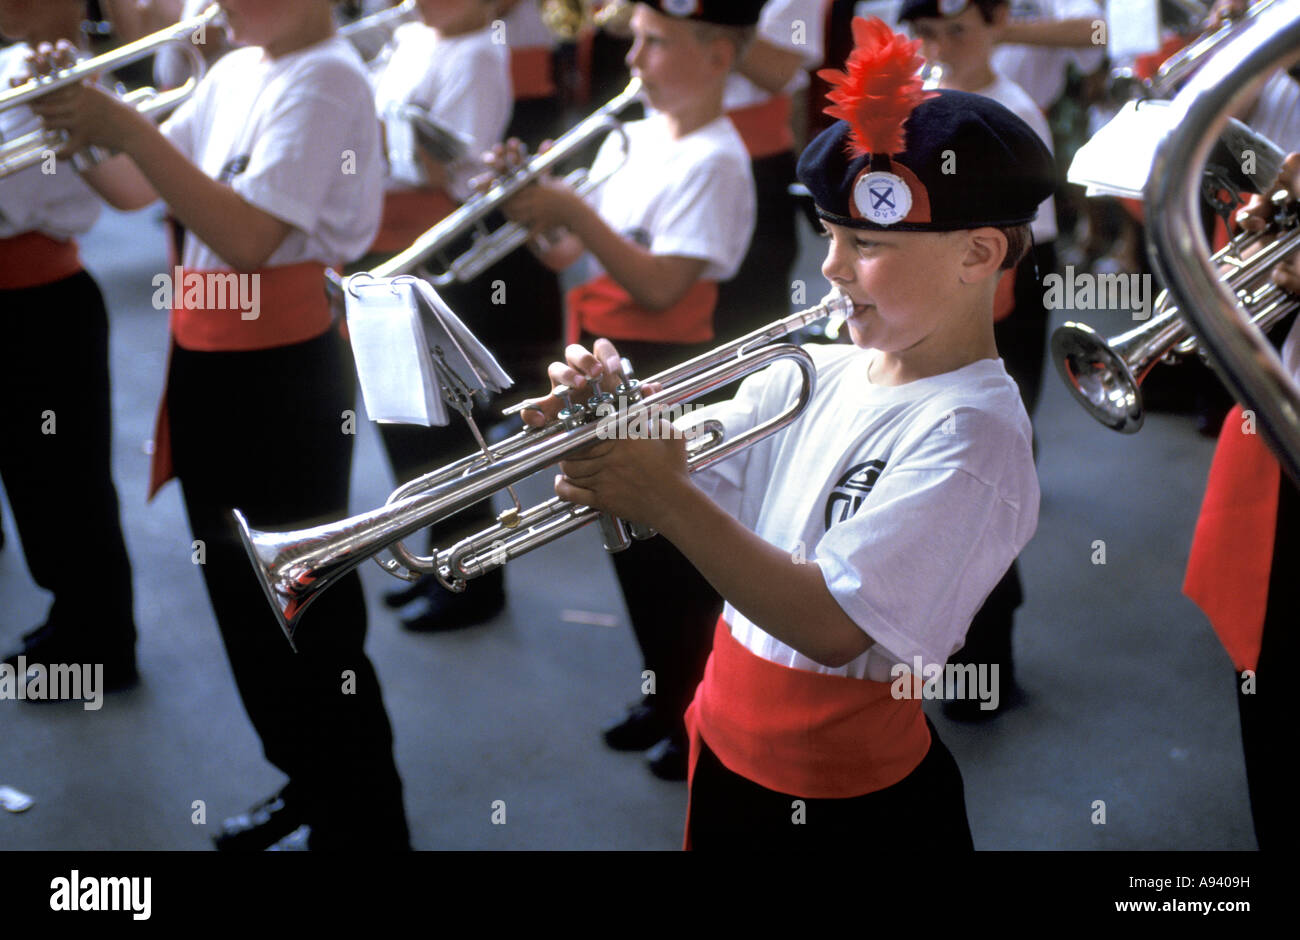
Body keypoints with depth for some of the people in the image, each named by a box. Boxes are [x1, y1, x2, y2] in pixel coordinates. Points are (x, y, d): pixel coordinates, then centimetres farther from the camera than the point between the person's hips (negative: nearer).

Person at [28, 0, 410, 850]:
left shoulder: (324, 78, -15)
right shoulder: (234, 73, 10)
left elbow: (249, 239, -26)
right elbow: (131, 190, 11)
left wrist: (126, 126, -27)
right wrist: (74, 119, -6)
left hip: (281, 377, -9)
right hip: (208, 366, 9)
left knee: (310, 619, 1)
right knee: (245, 600, 19)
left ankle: (364, 823, 17)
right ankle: (309, 785, 37)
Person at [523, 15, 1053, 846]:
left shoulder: (970, 432, -20)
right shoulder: (813, 373, 1)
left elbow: (832, 625, -28)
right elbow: (689, 481, 1)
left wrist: (665, 500, -31)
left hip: (847, 801, -6)